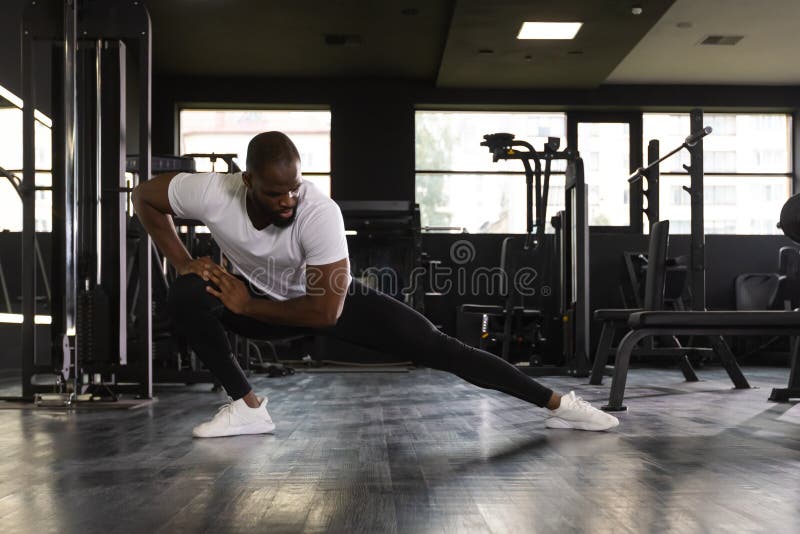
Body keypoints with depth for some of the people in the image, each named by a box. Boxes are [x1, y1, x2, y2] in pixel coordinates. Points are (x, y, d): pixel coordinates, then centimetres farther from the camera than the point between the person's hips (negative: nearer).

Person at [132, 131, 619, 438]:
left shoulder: (321, 212, -37)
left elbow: (326, 311, -34)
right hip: (263, 297, 3)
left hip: (337, 300, -3)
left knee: (436, 347, -13)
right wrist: (183, 261, -14)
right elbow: (145, 196, -7)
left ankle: (558, 404, -3)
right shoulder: (212, 193, -29)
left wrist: (246, 306, -29)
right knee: (187, 296, -25)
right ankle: (248, 407, -9)